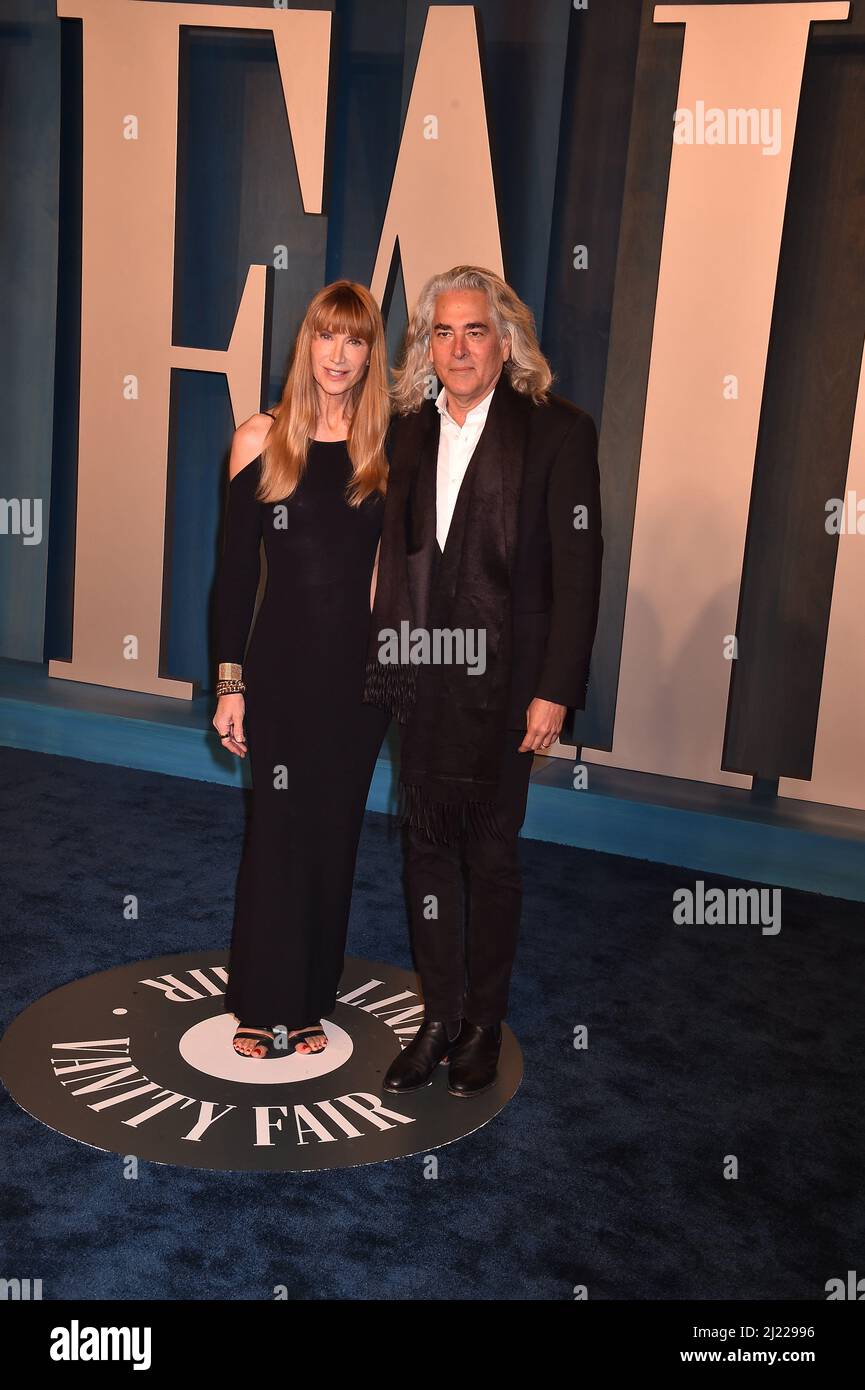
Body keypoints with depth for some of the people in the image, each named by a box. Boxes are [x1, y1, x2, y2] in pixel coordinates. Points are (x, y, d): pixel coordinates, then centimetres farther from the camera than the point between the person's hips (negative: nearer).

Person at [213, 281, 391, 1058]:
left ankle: (312, 1000, 26)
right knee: (278, 830, 5)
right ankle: (266, 1003, 21)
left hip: (359, 667, 1)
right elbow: (236, 569, -1)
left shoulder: (389, 450, 0)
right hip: (281, 664, -1)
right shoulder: (262, 441, -3)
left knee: (333, 833, 11)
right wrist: (230, 681, -3)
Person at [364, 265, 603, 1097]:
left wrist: (555, 692, -13)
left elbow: (578, 569, -9)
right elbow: (394, 553, 10)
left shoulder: (557, 431, -6)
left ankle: (483, 1025, 25)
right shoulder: (408, 430, 9)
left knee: (491, 855, 8)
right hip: (420, 678, 5)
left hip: (502, 683, -4)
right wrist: (386, 664, 5)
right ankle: (439, 1018, 25)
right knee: (427, 849, 11)